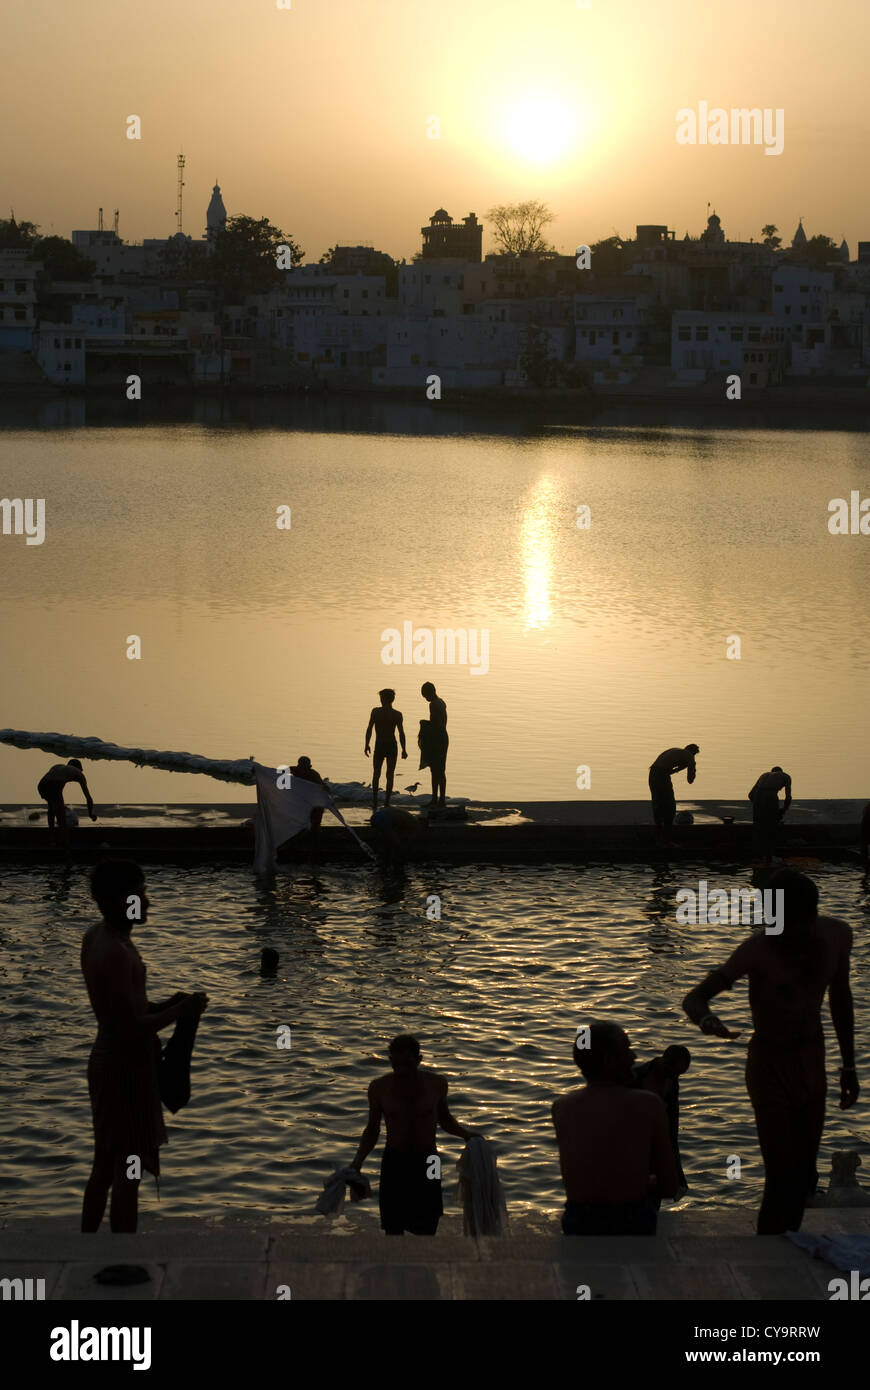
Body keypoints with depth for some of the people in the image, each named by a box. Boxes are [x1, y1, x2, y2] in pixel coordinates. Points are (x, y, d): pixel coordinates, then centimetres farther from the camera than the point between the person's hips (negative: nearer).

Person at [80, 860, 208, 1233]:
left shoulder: (96, 937, 6)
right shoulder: (116, 952, -24)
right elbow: (132, 1027, -25)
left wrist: (163, 1006, 5)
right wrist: (180, 1011, -12)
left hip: (107, 1059, 10)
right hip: (128, 1065, -10)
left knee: (104, 1166, 19)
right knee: (128, 1172, -1)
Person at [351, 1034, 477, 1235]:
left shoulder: (436, 1083, -6)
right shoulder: (379, 1087, -7)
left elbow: (444, 1120, 10)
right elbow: (372, 1130, 3)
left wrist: (466, 1133, -8)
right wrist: (358, 1161, -11)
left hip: (426, 1163, 0)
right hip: (394, 1163, 0)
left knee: (425, 1231, 4)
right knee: (393, 1231, 1)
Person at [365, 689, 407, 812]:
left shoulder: (375, 712, -4)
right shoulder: (397, 715, -3)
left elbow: (369, 729, -7)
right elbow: (401, 733, -6)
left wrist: (367, 745, 2)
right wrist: (404, 749, 0)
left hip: (379, 747, 0)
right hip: (392, 747, 0)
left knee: (376, 774, 13)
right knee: (390, 775, 6)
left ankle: (375, 801, 6)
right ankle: (387, 802, 0)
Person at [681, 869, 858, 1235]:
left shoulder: (836, 936, -8)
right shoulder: (758, 951, -24)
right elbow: (695, 996, -26)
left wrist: (849, 1065, 14)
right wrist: (705, 1018, -50)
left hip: (812, 1060, 5)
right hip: (770, 1066, -5)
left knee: (804, 1177, 13)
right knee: (781, 1180, -12)